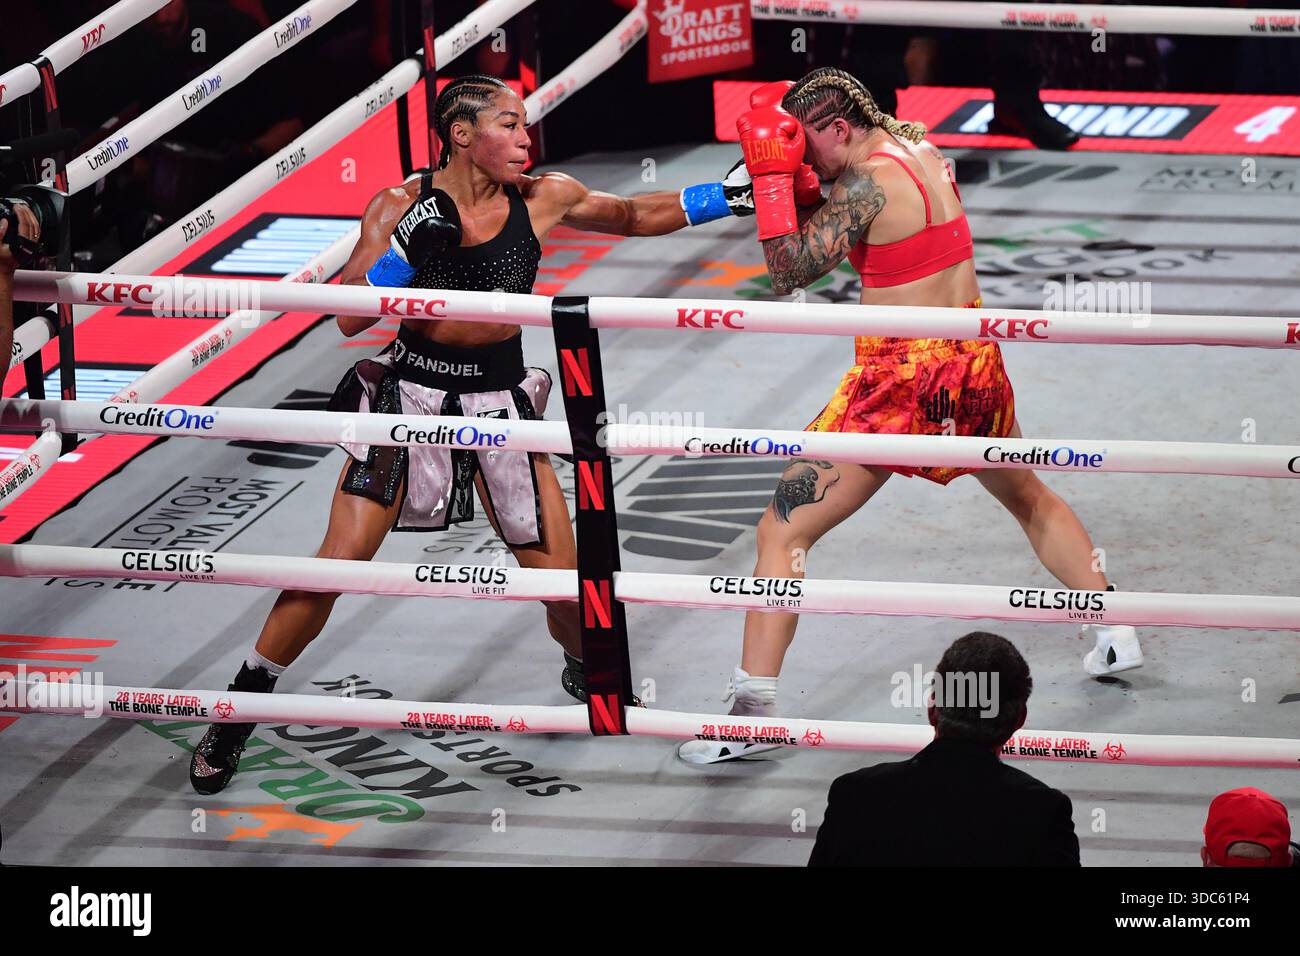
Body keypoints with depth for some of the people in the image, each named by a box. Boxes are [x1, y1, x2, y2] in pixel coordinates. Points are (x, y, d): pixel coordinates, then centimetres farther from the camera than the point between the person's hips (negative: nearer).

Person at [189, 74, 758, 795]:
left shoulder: (541, 200, -3)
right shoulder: (401, 208, -9)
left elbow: (635, 215, 12)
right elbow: (350, 318, -12)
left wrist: (724, 198, 3)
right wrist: (408, 246, -25)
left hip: (499, 404, 2)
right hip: (410, 395, -2)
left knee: (561, 574, 2)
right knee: (339, 561, -10)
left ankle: (585, 673, 37)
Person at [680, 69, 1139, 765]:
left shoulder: (867, 181, -16)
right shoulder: (924, 151, 7)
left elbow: (789, 272, -19)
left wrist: (771, 176, -16)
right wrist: (789, 178, 7)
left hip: (900, 375, -8)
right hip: (972, 362, 8)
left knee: (783, 531, -3)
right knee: (1032, 500, 33)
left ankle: (753, 709, -8)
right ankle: (1116, 635, 37)